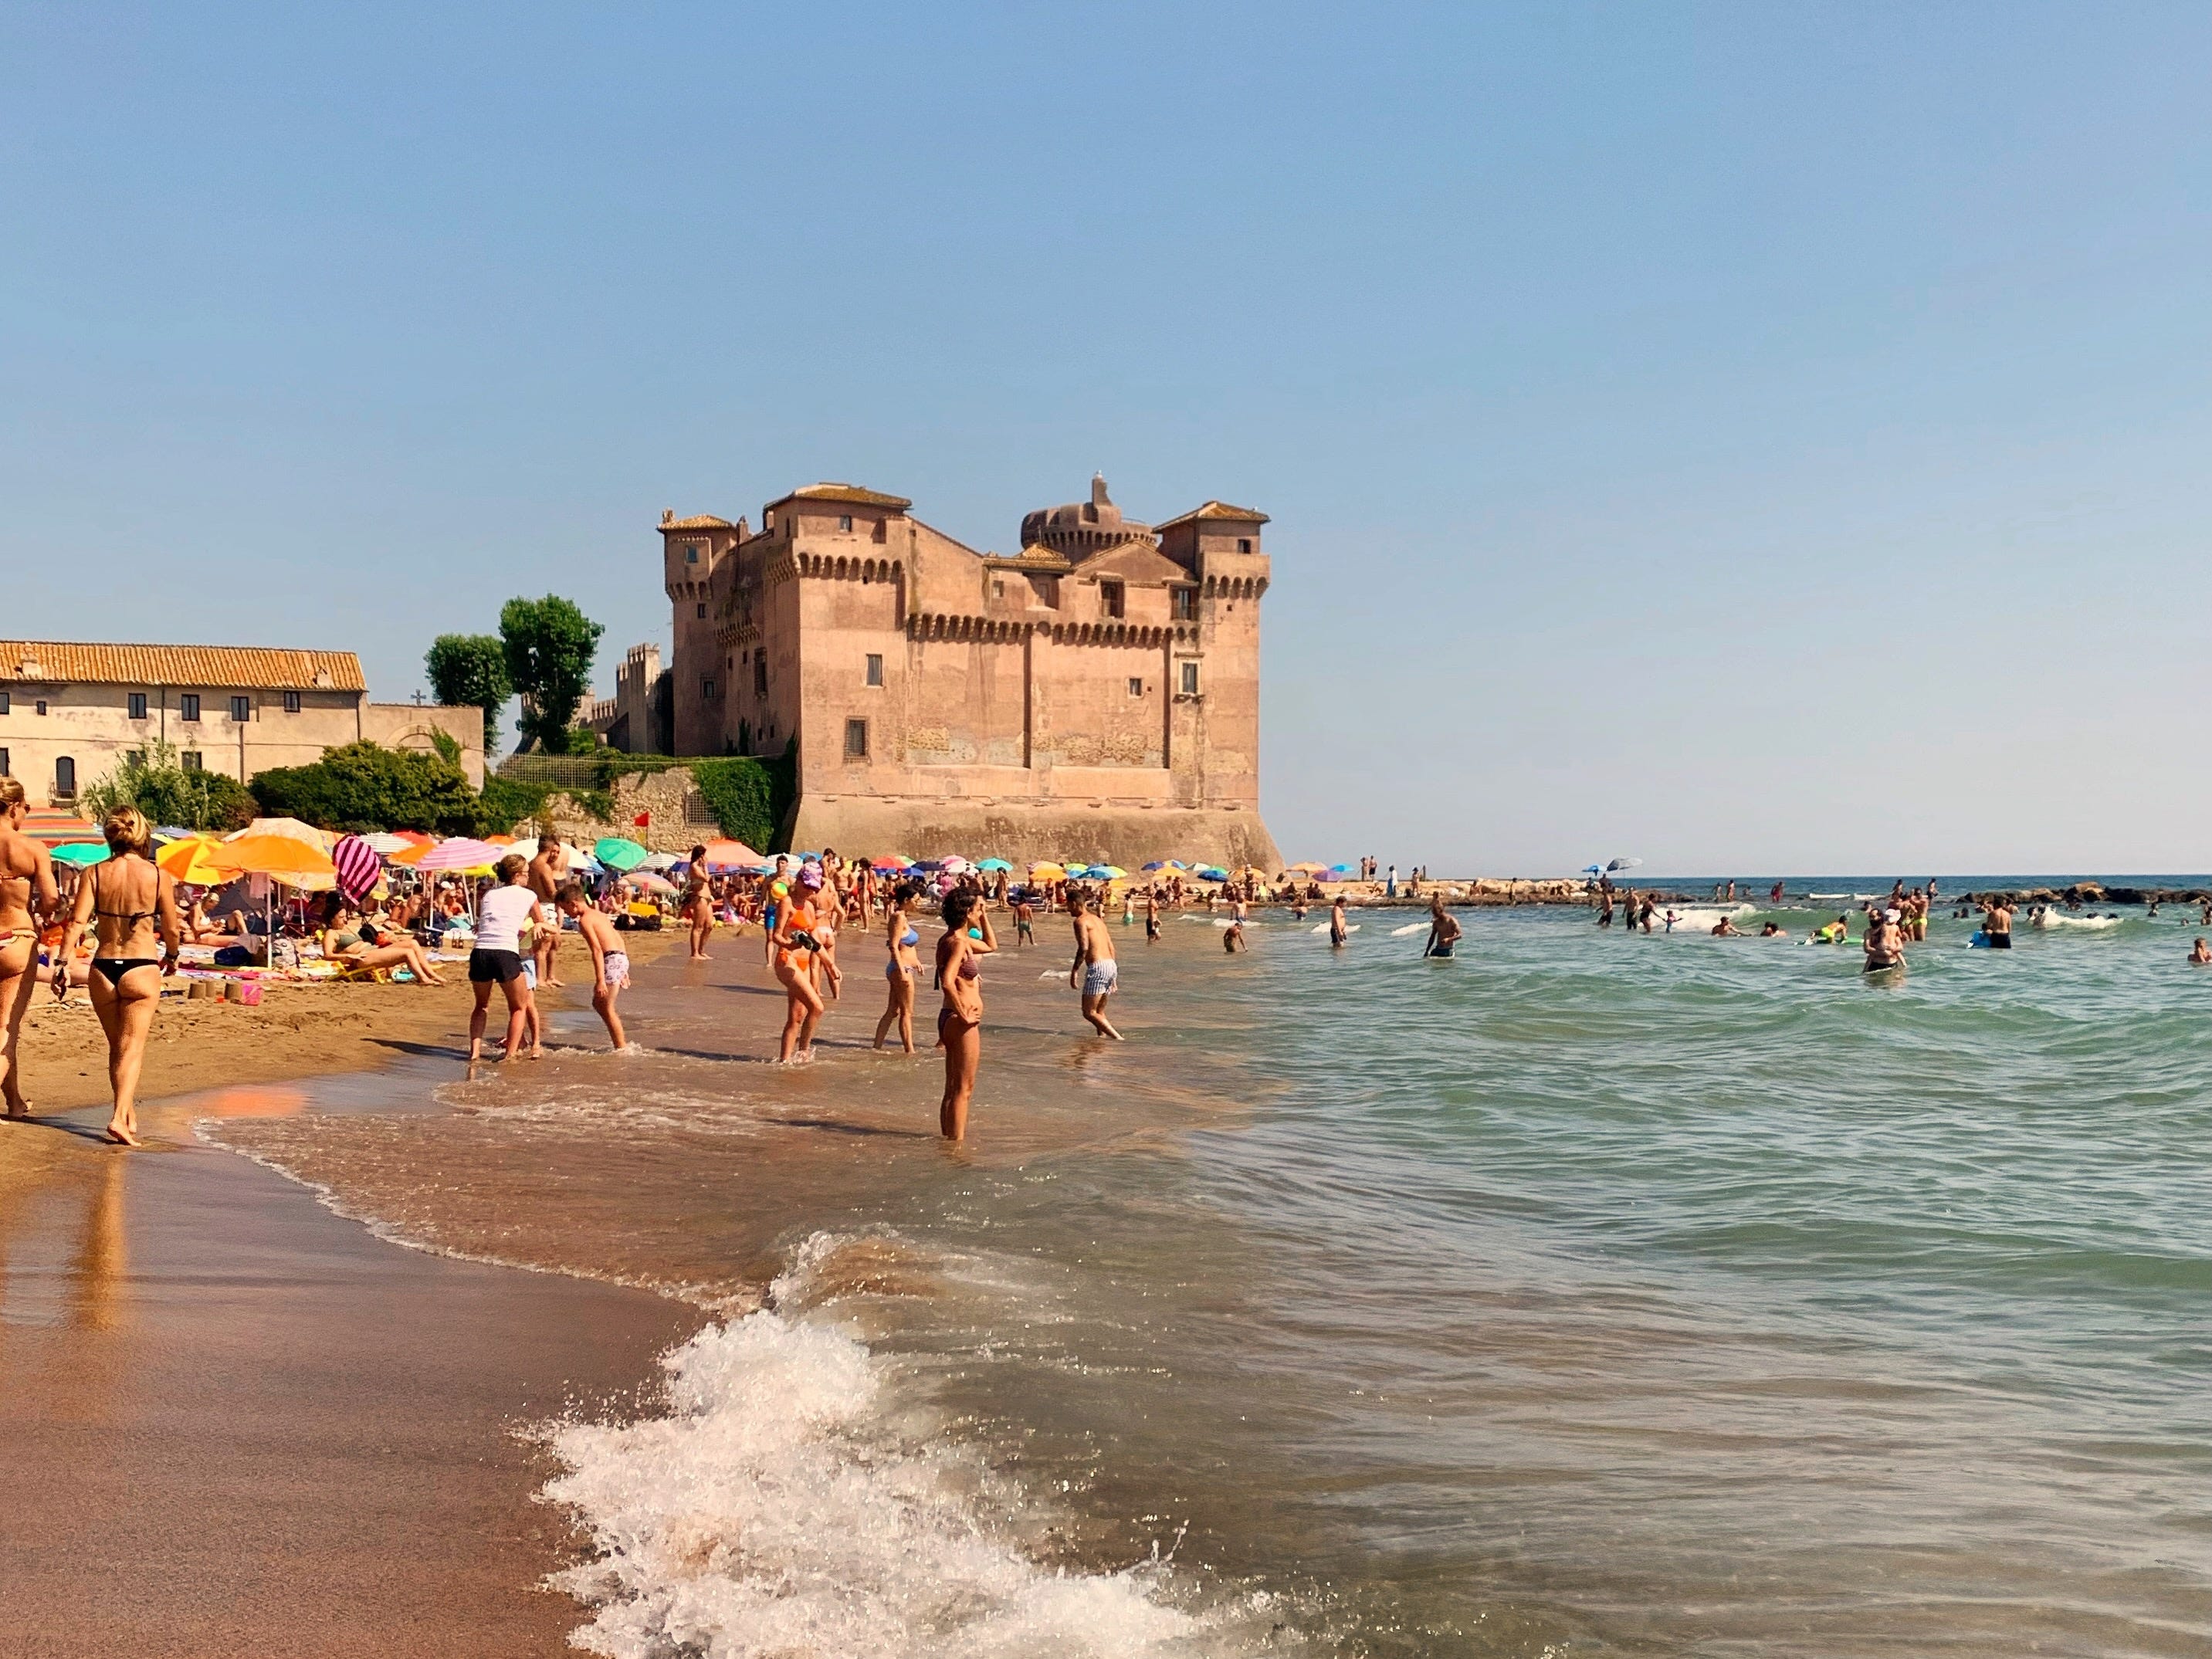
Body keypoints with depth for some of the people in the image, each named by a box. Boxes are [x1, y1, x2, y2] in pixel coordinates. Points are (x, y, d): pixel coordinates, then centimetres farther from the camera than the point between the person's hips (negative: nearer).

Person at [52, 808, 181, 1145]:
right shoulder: (159, 876, -5)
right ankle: (120, 1117, -16)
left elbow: (77, 922, -9)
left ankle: (130, 1116, 27)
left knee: (116, 1047, 18)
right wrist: (171, 958, 19)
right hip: (141, 969, -3)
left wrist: (62, 963, -6)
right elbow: (172, 930, 1)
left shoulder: (94, 874, -1)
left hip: (103, 968, 3)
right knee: (132, 1048, 0)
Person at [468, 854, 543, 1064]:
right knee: (520, 1007, 17)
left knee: (481, 1006, 25)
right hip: (506, 954, -4)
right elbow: (542, 924, 26)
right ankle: (511, 1054, 7)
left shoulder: (489, 894, 20)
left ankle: (474, 1051, 14)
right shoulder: (528, 895, 12)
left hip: (480, 953, 4)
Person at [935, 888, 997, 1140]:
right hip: (962, 1023, -10)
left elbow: (991, 946, 29)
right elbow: (947, 982, -32)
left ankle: (948, 1138, 25)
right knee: (963, 1090, -3)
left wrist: (984, 918, 19)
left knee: (953, 1089, 17)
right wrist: (964, 1015, -24)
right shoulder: (958, 943, -18)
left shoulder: (958, 939, 12)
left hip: (951, 1018, 10)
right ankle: (957, 1141, 0)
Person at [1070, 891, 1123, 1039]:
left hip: (1097, 967, -9)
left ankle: (1118, 1038, -16)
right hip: (1111, 965, 9)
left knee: (1089, 1013, -6)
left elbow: (1084, 948, -19)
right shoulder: (1097, 919, 21)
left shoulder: (1081, 921, -6)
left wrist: (1074, 971, -15)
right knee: (1099, 1012, 17)